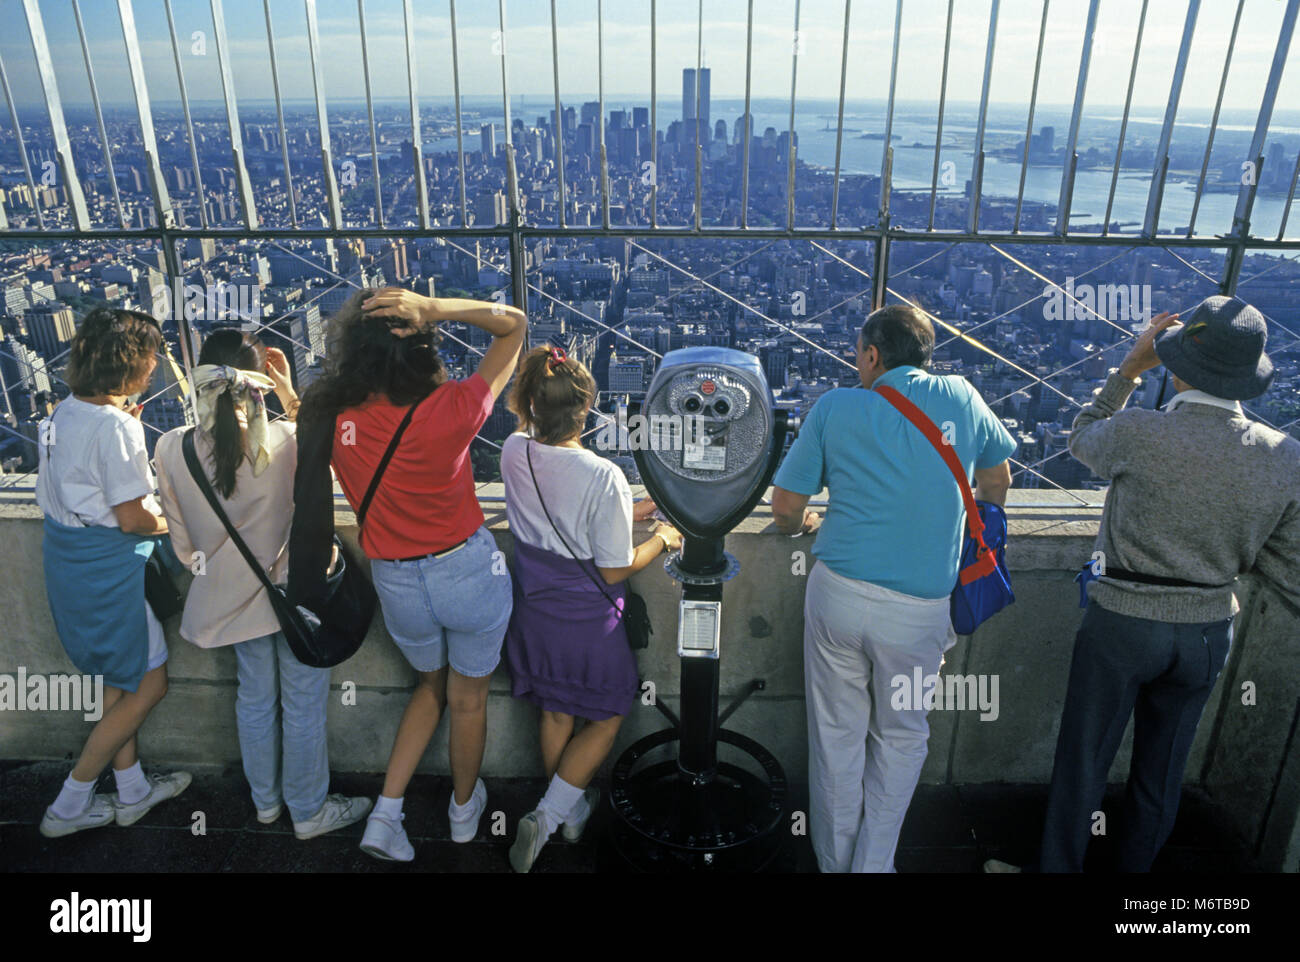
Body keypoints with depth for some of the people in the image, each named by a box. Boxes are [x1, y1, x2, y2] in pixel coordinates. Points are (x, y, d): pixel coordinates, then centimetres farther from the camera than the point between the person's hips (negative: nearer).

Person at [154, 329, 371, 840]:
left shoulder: (171, 448, -11)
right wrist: (289, 392, -1)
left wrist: (210, 568, 18)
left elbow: (182, 538, 0)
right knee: (303, 703, 12)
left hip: (233, 594, 4)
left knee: (255, 697, 23)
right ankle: (308, 811, 29)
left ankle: (265, 800, 42)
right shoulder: (287, 439, -23)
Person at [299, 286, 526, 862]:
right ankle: (464, 808, 44)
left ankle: (386, 813, 26)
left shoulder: (333, 420, -13)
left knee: (432, 685, 30)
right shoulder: (450, 412, -24)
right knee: (468, 696, 21)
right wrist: (434, 308, -25)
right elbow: (514, 325, -15)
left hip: (396, 584, 4)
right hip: (469, 572, -3)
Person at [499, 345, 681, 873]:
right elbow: (614, 571, -19)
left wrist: (626, 513, 11)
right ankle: (548, 816, 15)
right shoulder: (603, 477, -27)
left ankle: (572, 810, 44)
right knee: (605, 718, 19)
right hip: (587, 622, -5)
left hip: (534, 612, 6)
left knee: (555, 714, 24)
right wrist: (662, 539, -2)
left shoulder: (513, 452, -10)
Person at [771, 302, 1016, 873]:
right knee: (900, 738, 19)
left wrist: (807, 523, 24)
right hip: (919, 611, 1)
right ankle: (873, 864, 28)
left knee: (837, 735, 16)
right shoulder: (960, 398, 5)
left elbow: (785, 508, 2)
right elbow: (997, 487, 19)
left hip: (839, 595, 0)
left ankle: (835, 860, 33)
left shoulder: (836, 407, 0)